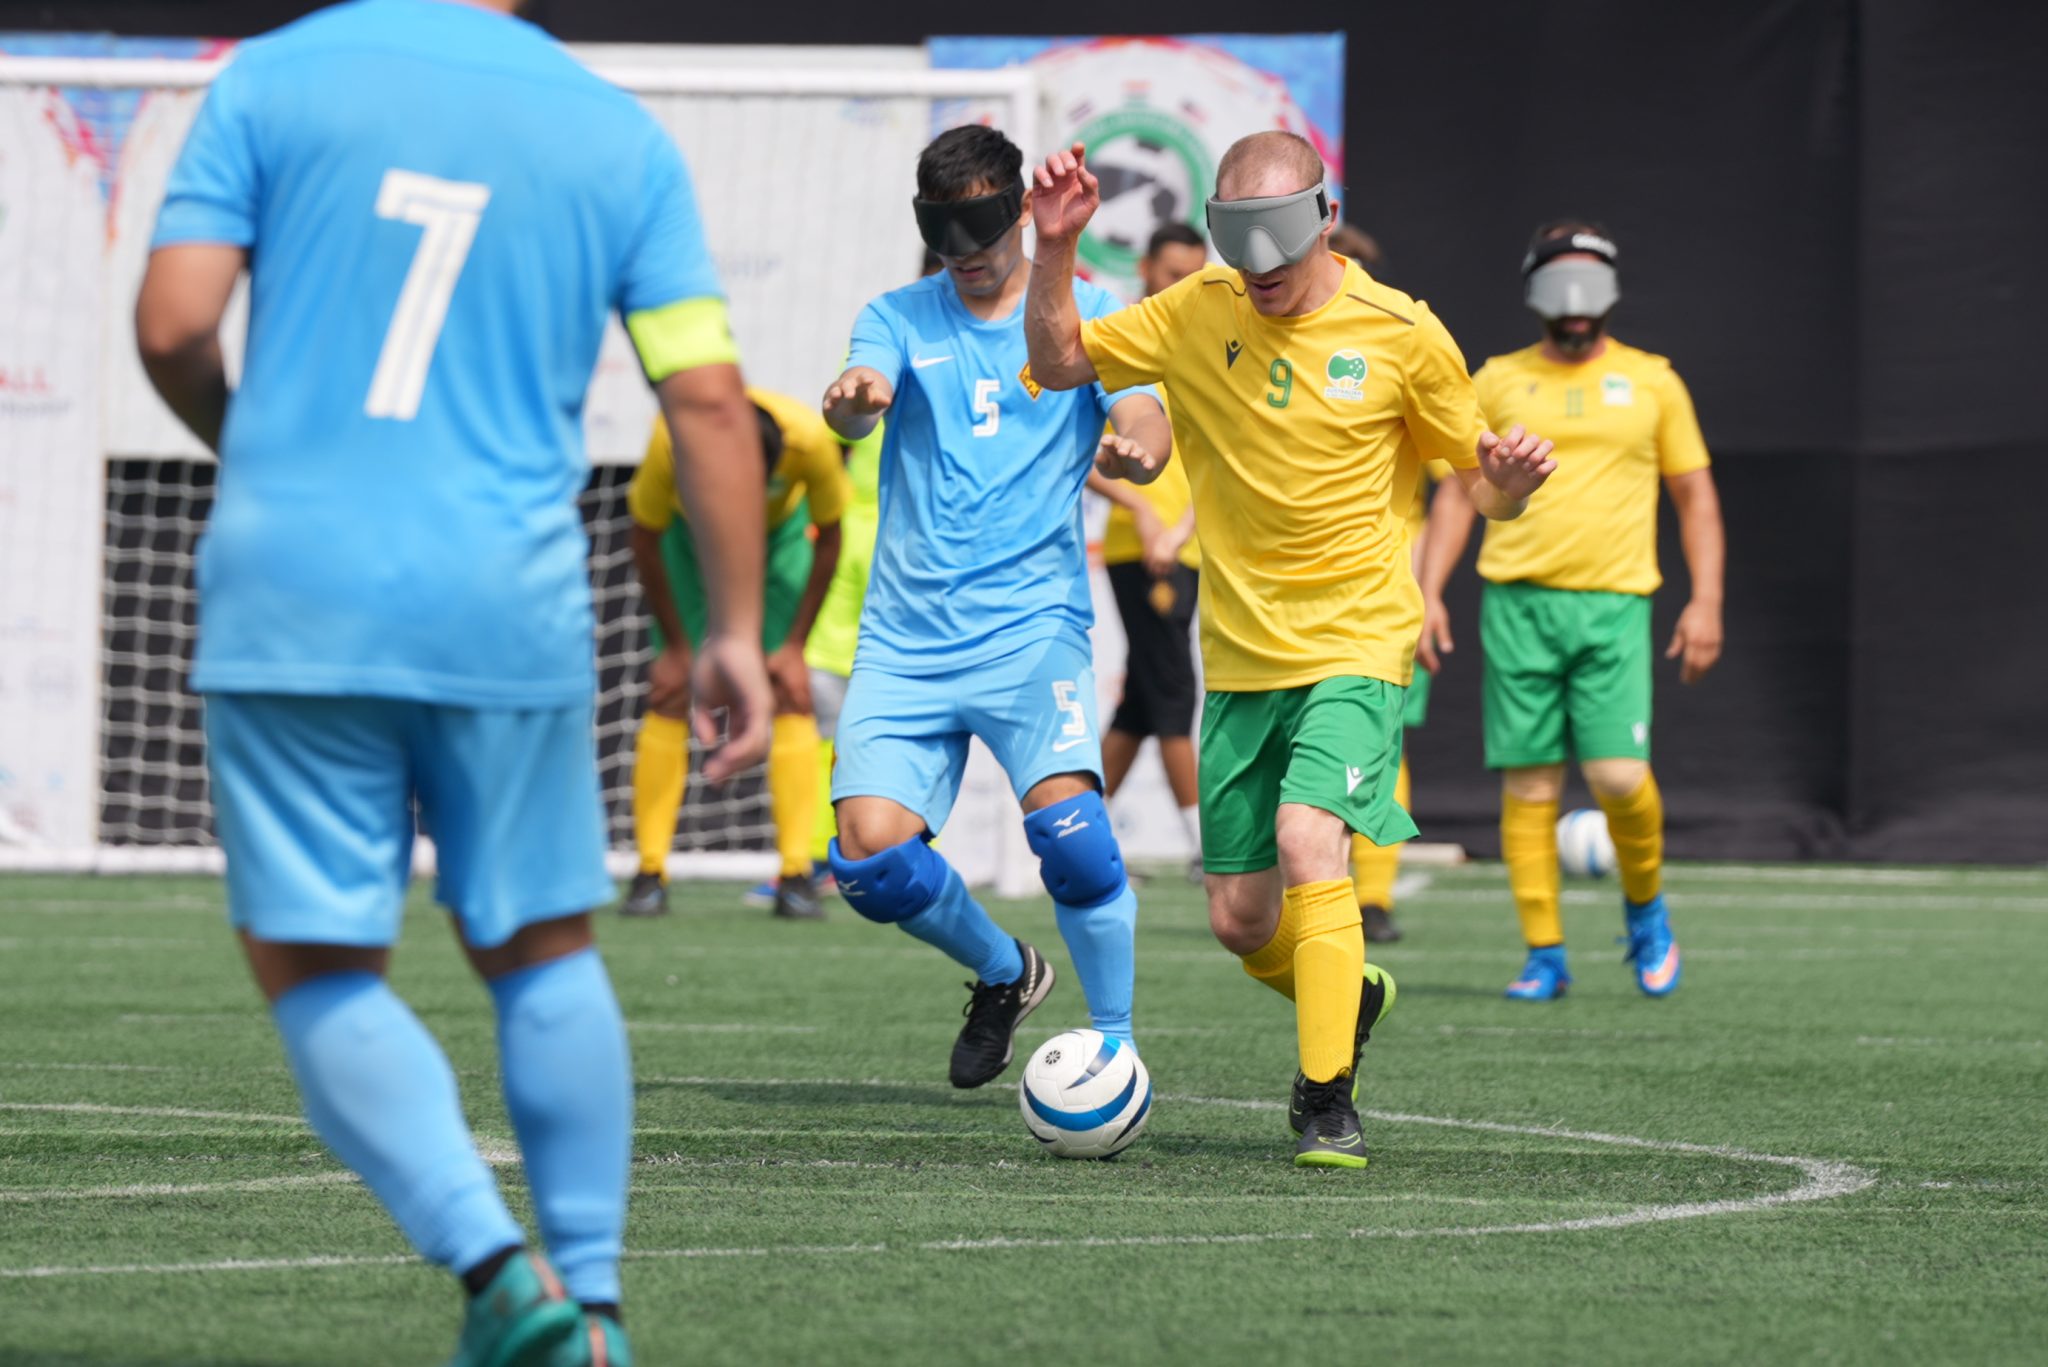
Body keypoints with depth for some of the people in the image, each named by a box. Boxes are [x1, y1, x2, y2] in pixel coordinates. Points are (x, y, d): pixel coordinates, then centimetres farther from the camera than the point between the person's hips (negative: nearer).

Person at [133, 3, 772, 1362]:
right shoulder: (620, 133, 7)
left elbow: (173, 327, -4)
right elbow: (709, 396, 2)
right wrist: (738, 633, 7)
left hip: (292, 595, -2)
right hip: (507, 610, 2)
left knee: (318, 970, 5)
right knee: (544, 953, 16)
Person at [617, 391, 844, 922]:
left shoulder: (812, 440, -37)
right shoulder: (672, 439, -38)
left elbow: (828, 539, -16)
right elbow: (645, 537, -19)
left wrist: (795, 647, -14)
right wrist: (676, 648, -13)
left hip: (783, 535, 0)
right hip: (691, 534, 0)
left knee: (791, 696, -12)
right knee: (668, 696, -10)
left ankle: (797, 874, -11)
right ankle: (650, 873, -7)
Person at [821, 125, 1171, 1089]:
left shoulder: (1087, 314, 6)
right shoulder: (900, 319, 10)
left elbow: (1145, 423, -8)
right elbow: (855, 409, -11)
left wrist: (1134, 446, -34)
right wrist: (853, 400, -37)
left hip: (1030, 623, -2)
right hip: (906, 637, 3)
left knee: (1066, 823, -23)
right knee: (873, 856, -9)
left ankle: (1114, 1045, -5)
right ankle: (1004, 972, 21)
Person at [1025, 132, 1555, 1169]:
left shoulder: (1401, 335, -7)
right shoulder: (1195, 315, 0)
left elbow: (1479, 480, 4)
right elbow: (1059, 362, 6)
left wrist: (1509, 480, -20)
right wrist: (1056, 250, -10)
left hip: (1355, 645, -4)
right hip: (1241, 656, 4)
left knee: (1308, 844, -26)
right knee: (1240, 920, 6)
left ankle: (1326, 1103, -17)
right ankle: (1350, 998, 39)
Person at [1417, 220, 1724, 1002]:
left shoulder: (1651, 383, 10)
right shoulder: (1499, 382, 10)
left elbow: (1695, 497, 12)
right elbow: (1458, 494, 12)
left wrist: (1706, 601, 3)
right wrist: (1429, 592, 2)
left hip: (1612, 606, -1)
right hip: (1518, 604, 1)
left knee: (1617, 776, -12)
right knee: (1529, 782, -2)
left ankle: (1645, 905, 16)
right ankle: (1544, 957, 5)